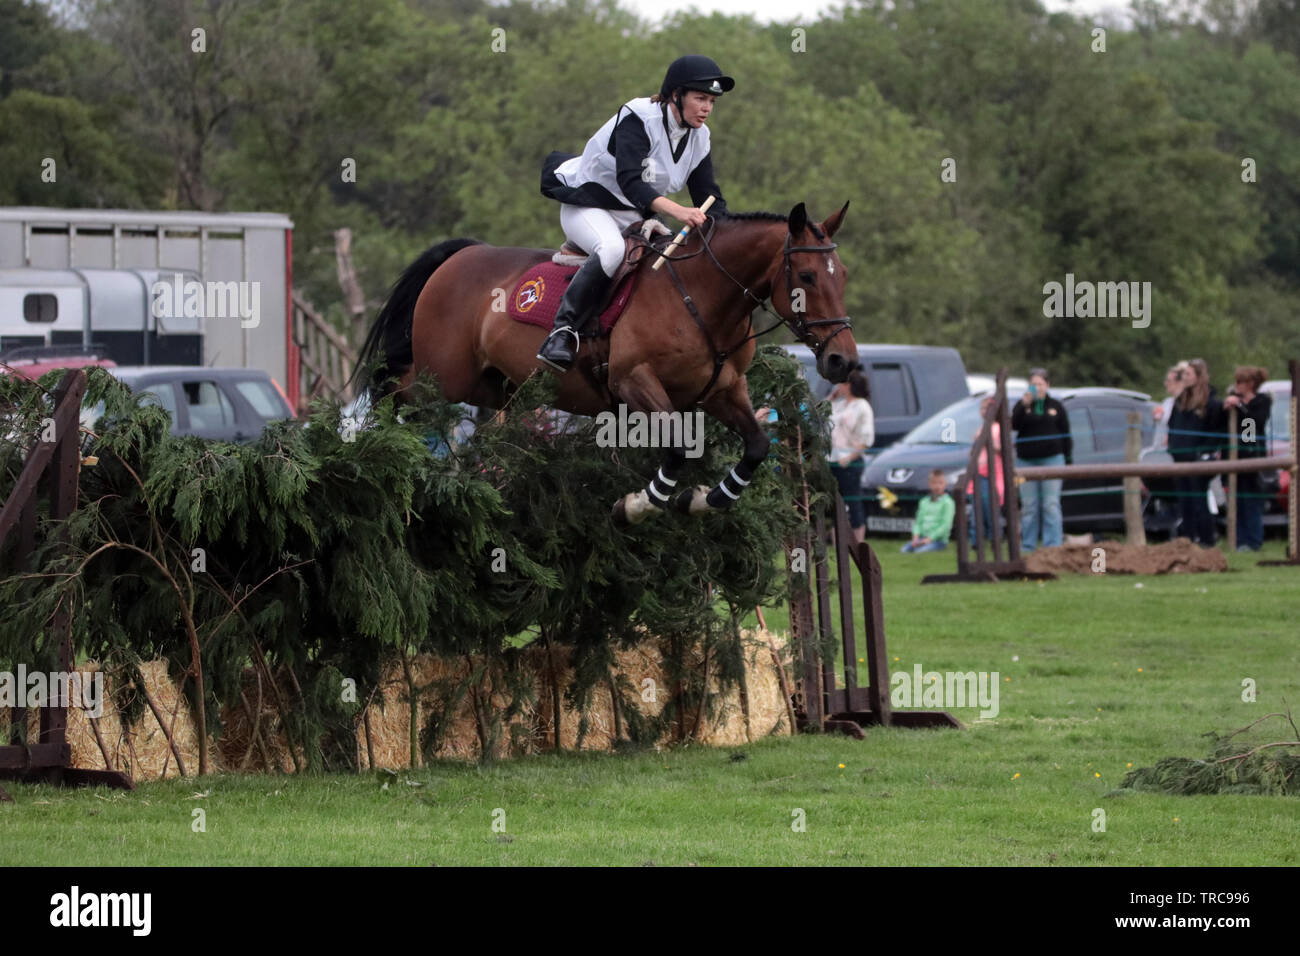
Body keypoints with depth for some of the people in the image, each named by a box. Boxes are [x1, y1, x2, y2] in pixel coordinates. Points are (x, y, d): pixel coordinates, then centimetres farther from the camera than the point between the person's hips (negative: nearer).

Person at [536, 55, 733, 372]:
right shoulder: (638, 118, -21)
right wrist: (676, 210, -49)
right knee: (612, 249, -38)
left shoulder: (698, 138, 2)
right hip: (588, 207, -8)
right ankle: (561, 333, -37)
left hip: (636, 217, 8)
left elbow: (709, 198, 6)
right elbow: (629, 181, -34)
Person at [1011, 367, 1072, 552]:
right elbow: (1014, 425, -9)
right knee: (1029, 506, 1)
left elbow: (1066, 434, 11)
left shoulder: (1056, 407, 8)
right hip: (1027, 460, 1)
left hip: (1052, 459, -1)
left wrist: (1068, 459, 5)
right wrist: (1024, 405, -21)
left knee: (1051, 505, -7)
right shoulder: (1022, 406, 8)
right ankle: (1027, 547, 5)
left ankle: (1053, 545, -8)